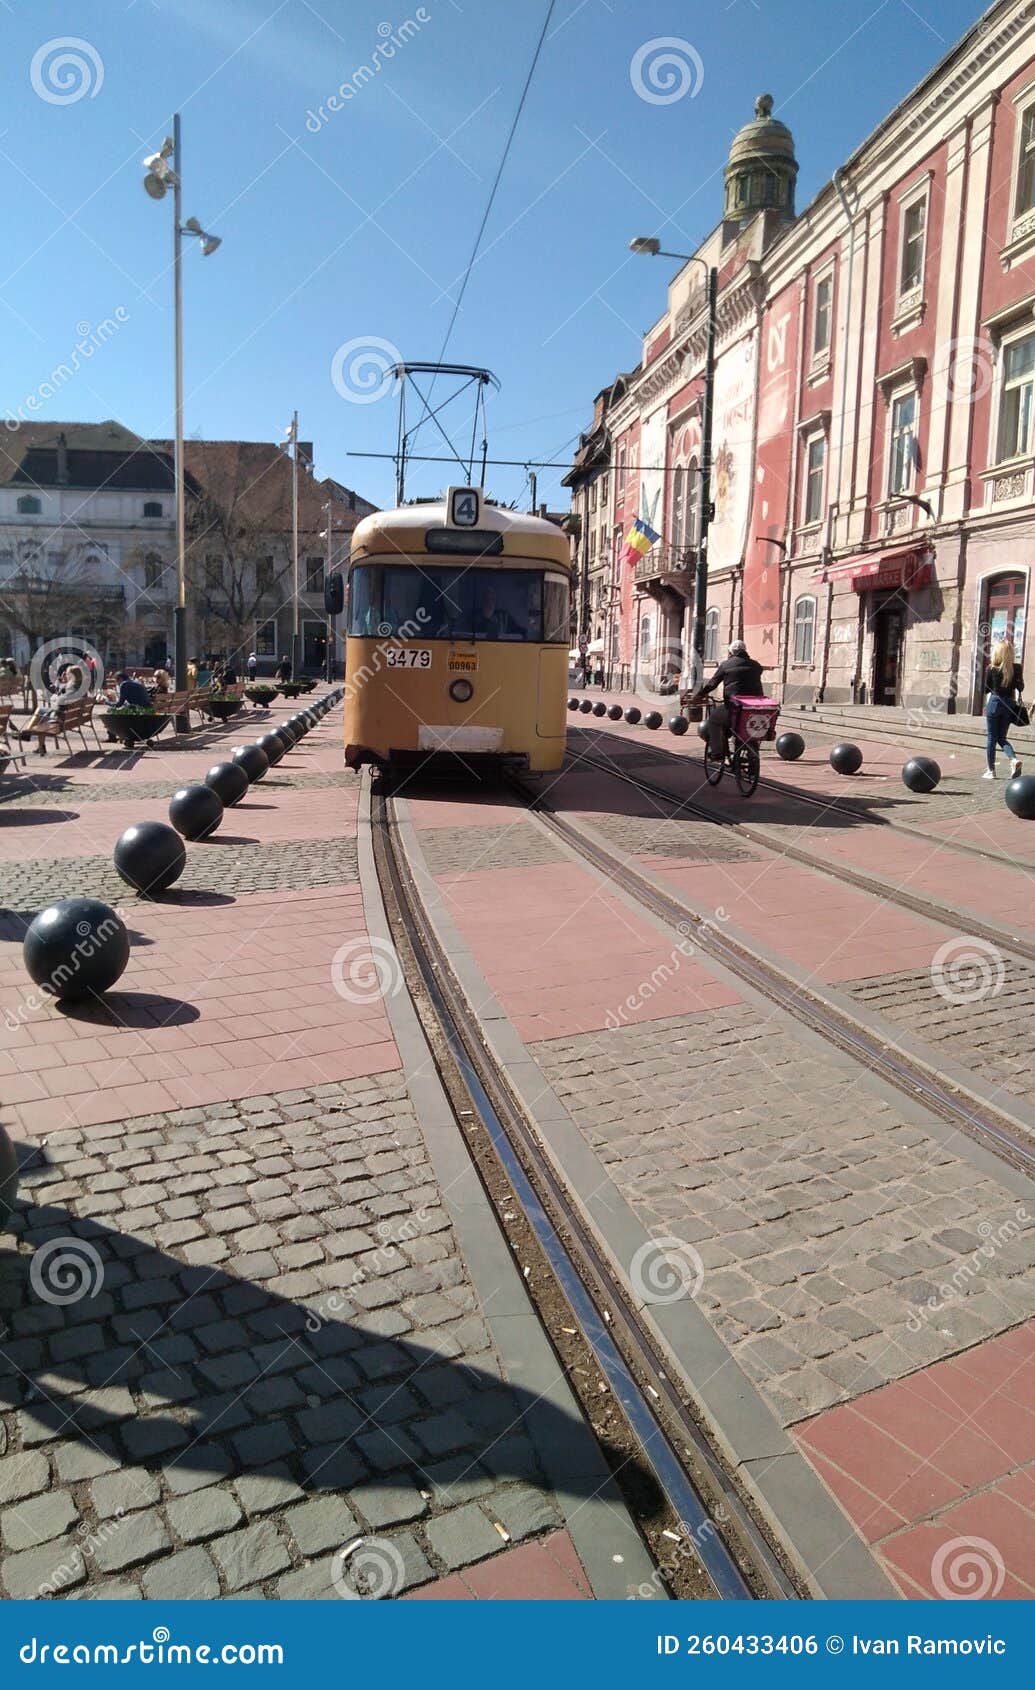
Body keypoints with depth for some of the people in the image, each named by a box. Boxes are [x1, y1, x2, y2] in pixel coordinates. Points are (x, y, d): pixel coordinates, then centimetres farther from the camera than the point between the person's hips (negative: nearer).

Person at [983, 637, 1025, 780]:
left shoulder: (991, 668, -10)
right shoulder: (1016, 668, -4)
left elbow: (987, 689, -2)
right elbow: (1020, 687, -3)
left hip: (994, 704, -3)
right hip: (1009, 704, 3)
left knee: (992, 738, 8)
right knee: (1002, 738, 15)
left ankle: (991, 770, 10)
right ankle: (1014, 759, -11)